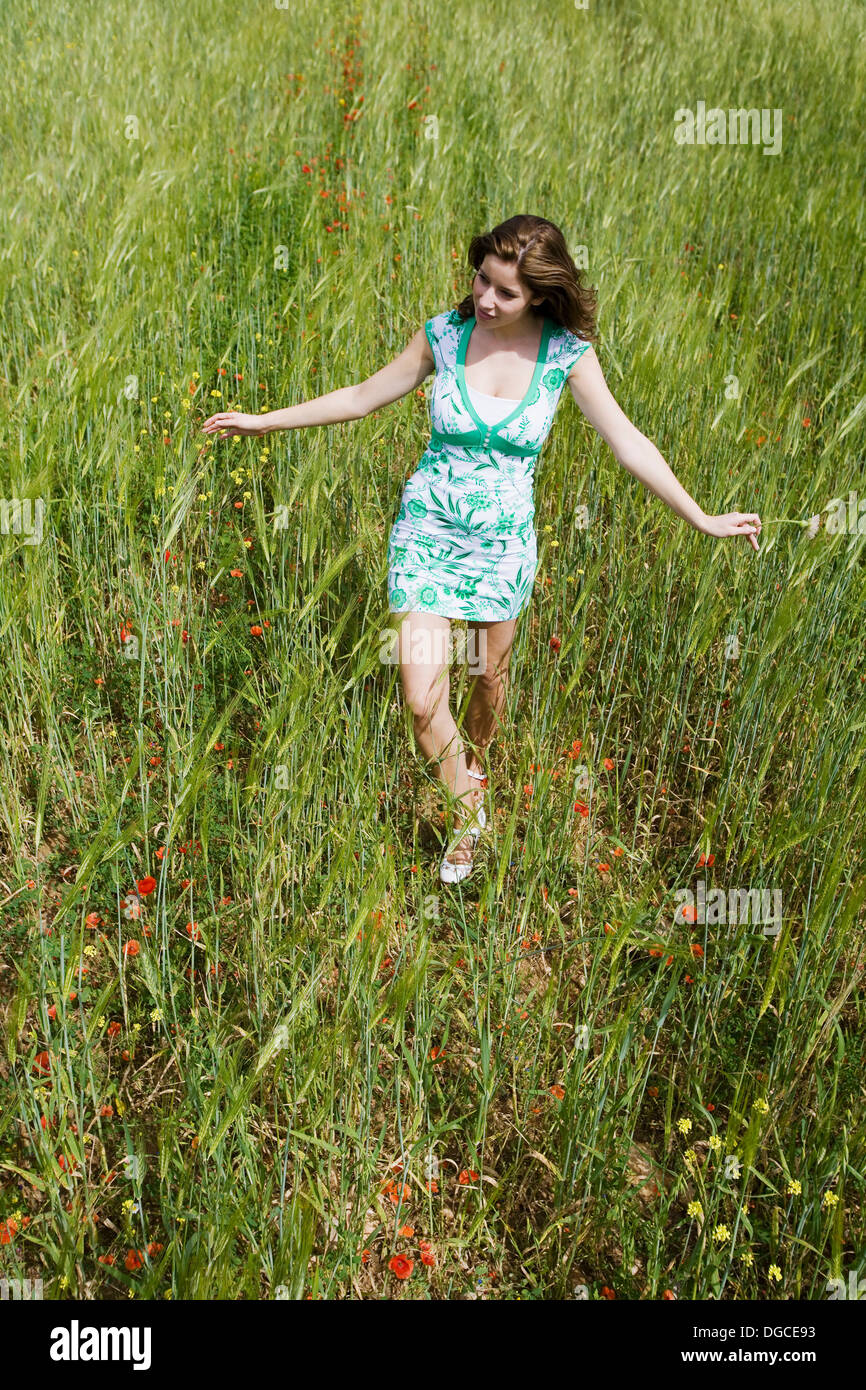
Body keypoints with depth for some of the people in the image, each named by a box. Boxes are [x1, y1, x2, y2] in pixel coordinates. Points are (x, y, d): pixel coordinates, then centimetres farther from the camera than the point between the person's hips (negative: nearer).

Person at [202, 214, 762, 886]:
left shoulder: (567, 353, -11)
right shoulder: (444, 334, -10)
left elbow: (626, 441, -5)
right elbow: (362, 397, 2)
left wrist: (702, 519, -5)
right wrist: (264, 421, 5)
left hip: (504, 539, 0)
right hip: (427, 528, 0)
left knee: (491, 677, 18)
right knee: (422, 700, -7)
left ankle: (474, 764, 52)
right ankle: (470, 811, 19)